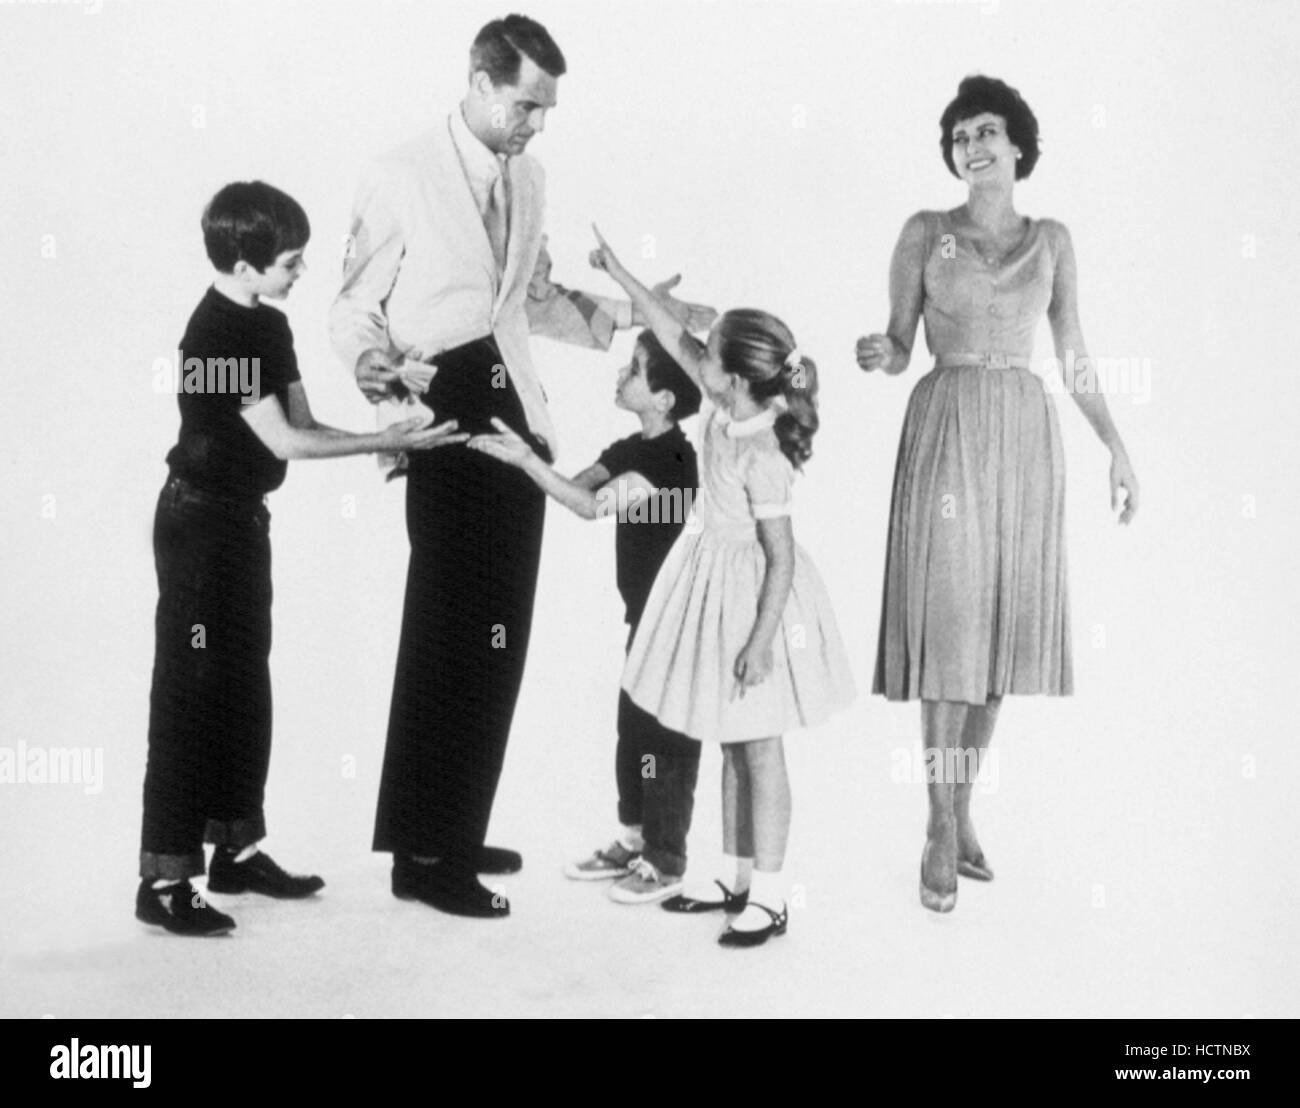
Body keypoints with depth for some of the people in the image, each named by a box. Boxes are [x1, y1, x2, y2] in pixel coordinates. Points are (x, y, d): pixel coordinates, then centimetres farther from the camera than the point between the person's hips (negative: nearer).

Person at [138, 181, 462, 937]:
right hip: (201, 521, -9)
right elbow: (284, 439, -21)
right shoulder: (218, 332, -19)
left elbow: (301, 424, 6)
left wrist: (385, 442, -8)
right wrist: (391, 440, -19)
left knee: (246, 689, 14)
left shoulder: (269, 325, 8)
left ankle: (238, 847, 25)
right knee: (190, 695, -5)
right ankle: (164, 879, 1)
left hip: (245, 519, 9)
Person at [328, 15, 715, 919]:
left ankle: (455, 832, 24)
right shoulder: (402, 179, -6)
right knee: (449, 639, -4)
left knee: (499, 637, 10)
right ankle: (424, 855, 8)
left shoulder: (527, 177, 12)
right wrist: (386, 377, -21)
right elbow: (355, 312, -2)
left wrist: (630, 311, 9)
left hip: (517, 419, 7)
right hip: (447, 422, -7)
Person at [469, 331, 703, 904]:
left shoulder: (673, 458, -21)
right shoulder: (629, 449, 8)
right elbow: (578, 487, 0)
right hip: (647, 611, 9)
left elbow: (593, 506, -28)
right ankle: (633, 840, 29)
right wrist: (520, 456, -13)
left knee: (666, 735, -1)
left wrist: (527, 460, -33)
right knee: (633, 727, 16)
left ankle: (666, 862, 10)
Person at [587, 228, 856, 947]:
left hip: (751, 595, -9)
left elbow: (781, 558, -23)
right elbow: (675, 336, 7)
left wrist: (760, 641, -22)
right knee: (732, 745, 15)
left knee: (760, 748, 1)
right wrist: (620, 275, 10)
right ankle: (740, 880, 26)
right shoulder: (729, 405, -4)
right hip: (717, 580, 9)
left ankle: (769, 900, 11)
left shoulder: (760, 457, -26)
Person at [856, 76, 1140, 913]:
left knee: (1001, 624, 4)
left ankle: (962, 811, 18)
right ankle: (943, 829, 3)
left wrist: (1117, 446, 4)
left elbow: (1074, 353, 12)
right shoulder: (925, 232, 4)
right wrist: (877, 353, -20)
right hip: (946, 432, -3)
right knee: (947, 623, -7)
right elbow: (900, 350, 3)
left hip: (1026, 437, 3)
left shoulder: (1052, 240, 11)